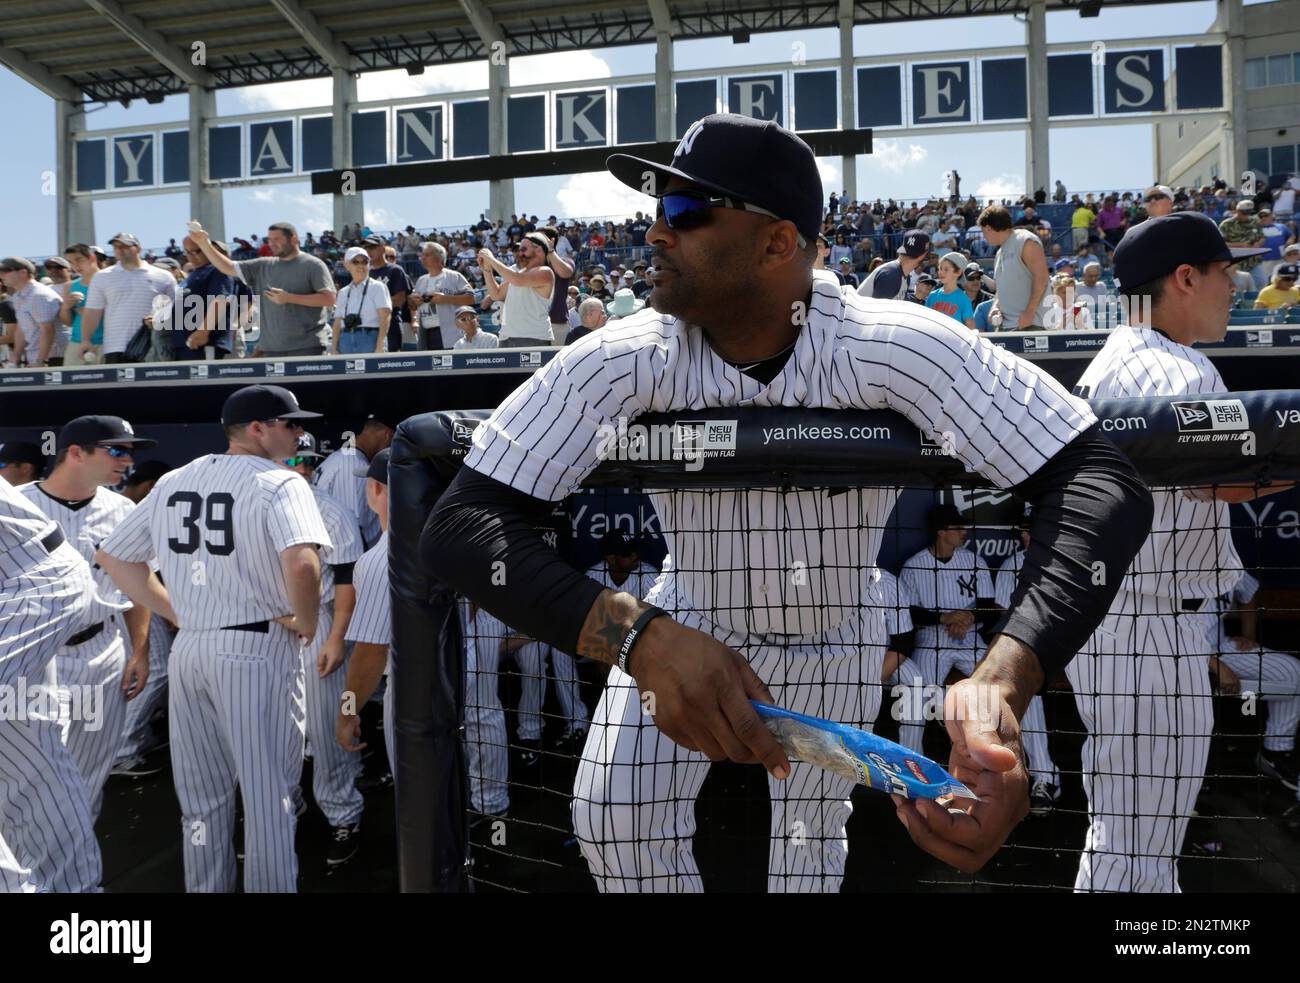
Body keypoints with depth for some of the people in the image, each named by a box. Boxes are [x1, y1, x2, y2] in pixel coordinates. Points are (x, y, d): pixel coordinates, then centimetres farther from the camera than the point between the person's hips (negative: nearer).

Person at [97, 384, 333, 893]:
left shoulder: (172, 483, 11)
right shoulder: (279, 482, -11)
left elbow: (111, 556, 17)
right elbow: (301, 563, -29)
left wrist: (179, 612, 13)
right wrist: (306, 621, -11)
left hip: (187, 650, 7)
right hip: (258, 649, -6)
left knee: (203, 796, 17)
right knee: (269, 795, 4)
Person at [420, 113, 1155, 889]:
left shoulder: (893, 346, -32)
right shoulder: (624, 360, -28)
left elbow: (1101, 480, -37)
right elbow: (460, 527, -34)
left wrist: (1005, 683, -55)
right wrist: (642, 638, -51)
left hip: (834, 636, 0)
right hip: (686, 627, 1)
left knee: (809, 843, 4)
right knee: (612, 819, -7)